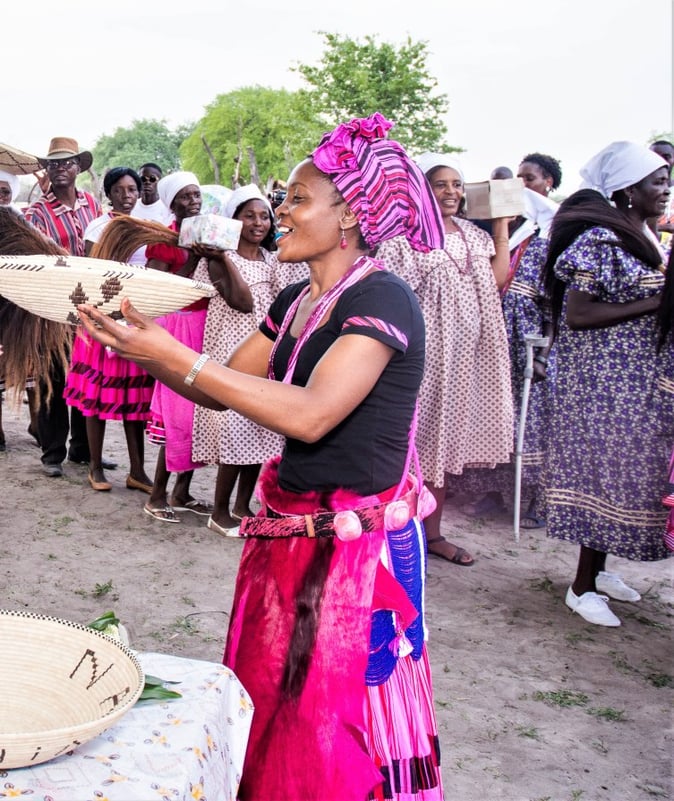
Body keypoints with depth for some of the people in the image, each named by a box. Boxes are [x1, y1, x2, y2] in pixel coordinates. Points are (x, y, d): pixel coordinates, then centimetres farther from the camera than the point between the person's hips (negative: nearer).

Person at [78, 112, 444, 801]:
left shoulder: (382, 300, -17)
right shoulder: (297, 301, 9)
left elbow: (310, 414, -30)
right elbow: (222, 392, 12)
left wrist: (180, 360, -29)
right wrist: (144, 350, -3)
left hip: (358, 542, -8)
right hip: (288, 530, 8)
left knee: (333, 732, 5)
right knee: (266, 708, 18)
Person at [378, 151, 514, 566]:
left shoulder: (474, 235, 13)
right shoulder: (406, 236, -7)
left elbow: (497, 282, 3)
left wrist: (502, 228, 4)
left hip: (468, 355, 7)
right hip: (427, 351, -7)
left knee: (449, 437, 12)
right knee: (417, 437, -2)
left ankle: (432, 532, 23)